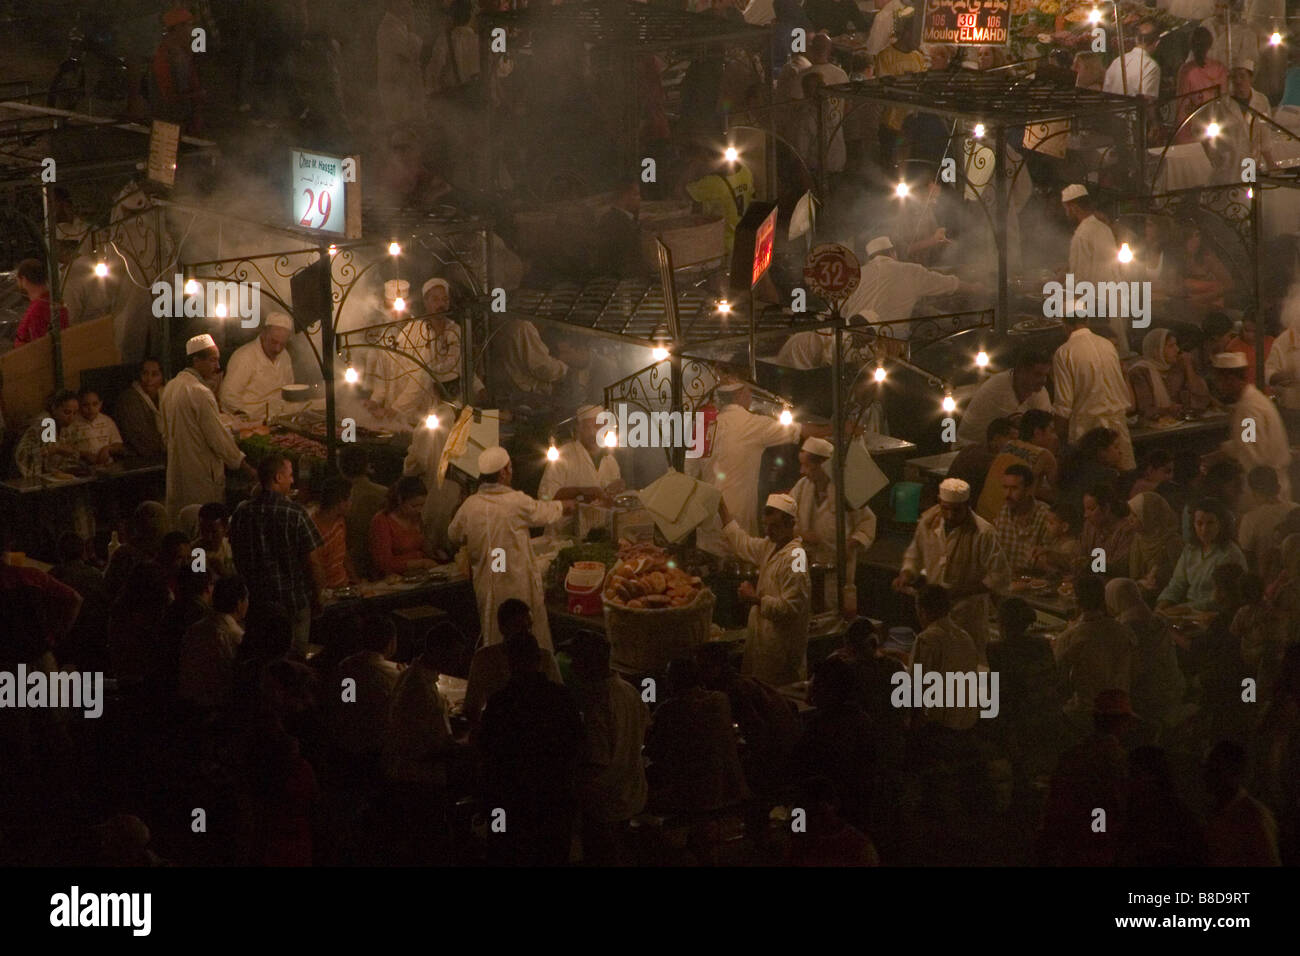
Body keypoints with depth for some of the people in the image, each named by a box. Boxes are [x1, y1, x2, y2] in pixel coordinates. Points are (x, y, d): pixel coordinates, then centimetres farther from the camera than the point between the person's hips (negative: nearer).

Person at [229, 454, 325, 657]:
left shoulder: (242, 513, -2)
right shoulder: (294, 513, -15)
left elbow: (237, 558, 7)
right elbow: (311, 560, -12)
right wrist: (316, 596, 2)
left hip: (256, 598, 4)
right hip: (295, 598, -4)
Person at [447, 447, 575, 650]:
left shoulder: (470, 505, -4)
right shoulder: (517, 502, -15)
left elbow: (454, 537, 11)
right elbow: (546, 513, 3)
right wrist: (565, 506, 26)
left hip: (487, 586, 4)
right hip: (518, 585, -4)